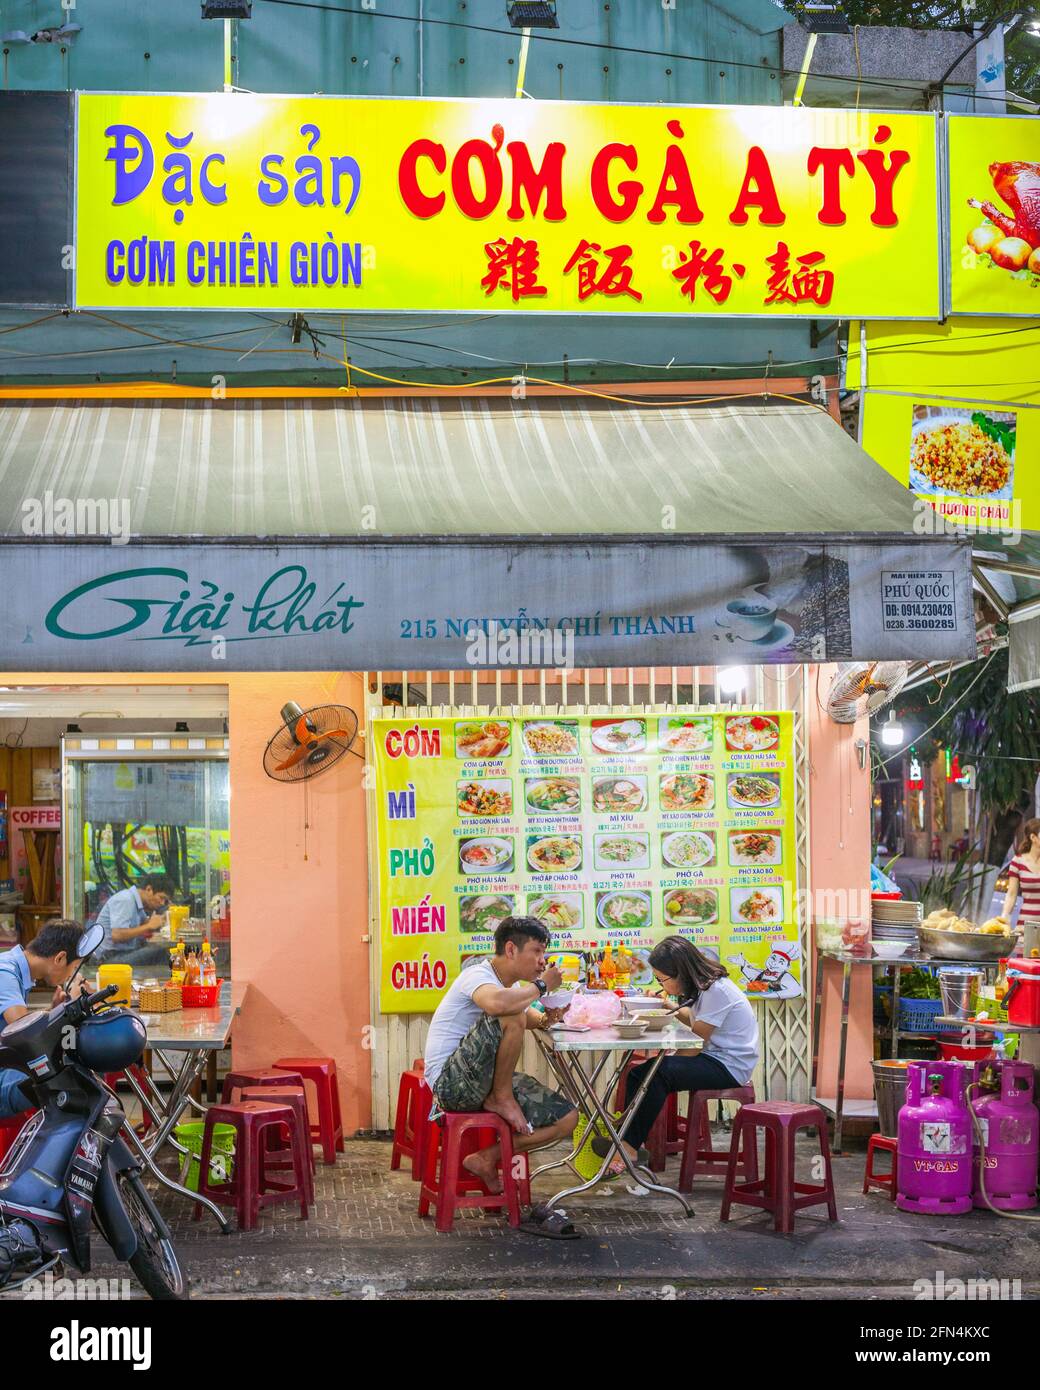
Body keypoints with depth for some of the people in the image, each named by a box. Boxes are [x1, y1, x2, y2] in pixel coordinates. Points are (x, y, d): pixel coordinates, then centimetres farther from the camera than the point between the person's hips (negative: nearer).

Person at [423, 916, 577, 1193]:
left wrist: (543, 1020, 5)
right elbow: (499, 1003, -40)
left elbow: (529, 1015, 32)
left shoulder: (511, 985, 14)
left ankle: (487, 1159, 5)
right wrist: (541, 986, -21)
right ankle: (501, 1098, -13)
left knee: (567, 1118, -2)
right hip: (451, 1082, -9)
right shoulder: (478, 975, -15)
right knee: (510, 1018, -32)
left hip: (483, 1083, 9)